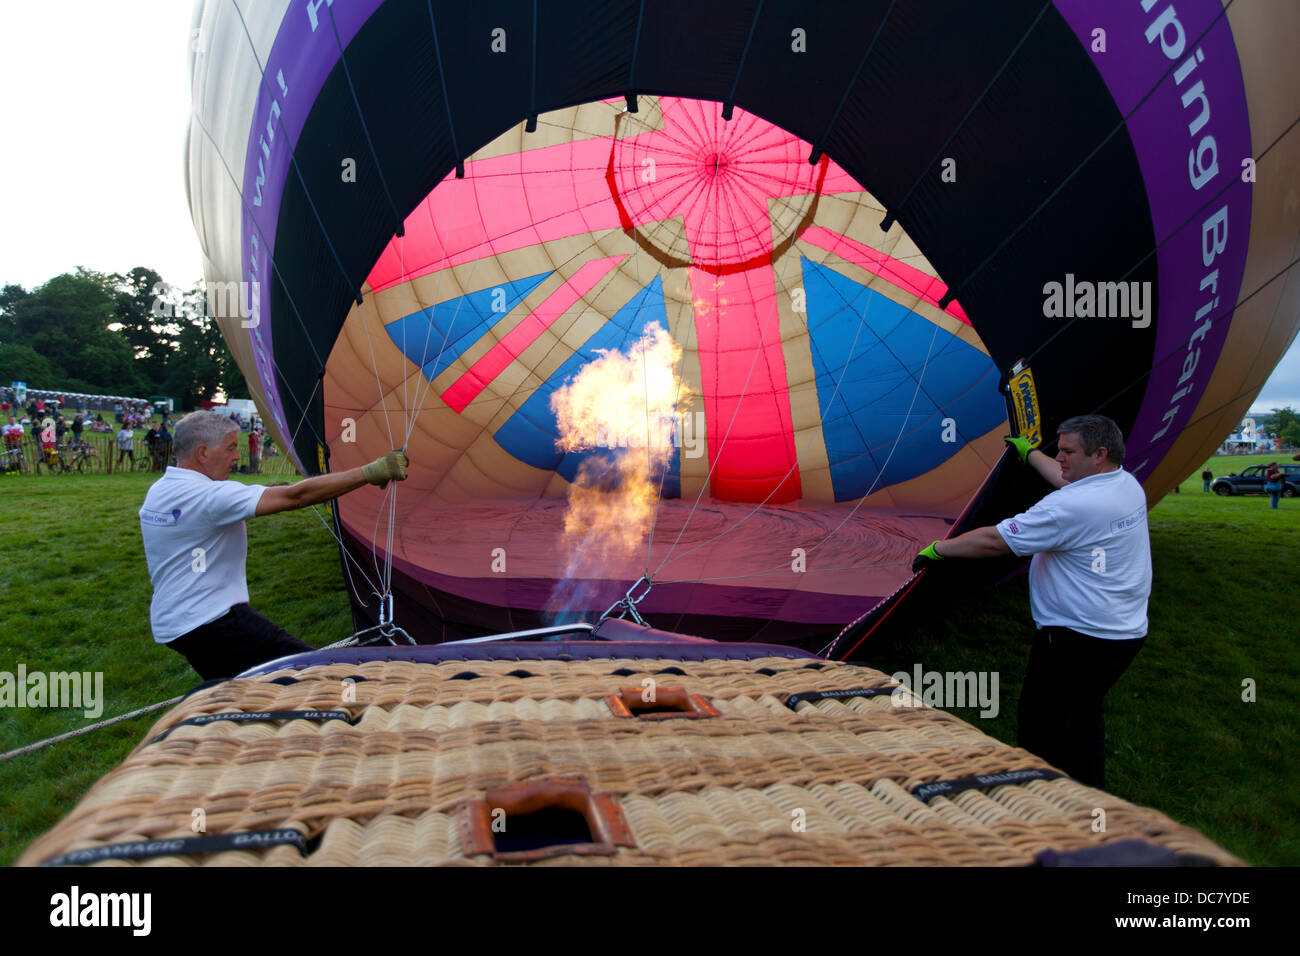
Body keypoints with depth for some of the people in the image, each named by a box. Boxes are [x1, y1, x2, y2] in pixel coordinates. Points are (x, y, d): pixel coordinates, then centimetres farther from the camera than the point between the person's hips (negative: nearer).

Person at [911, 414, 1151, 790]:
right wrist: (1030, 453, 39)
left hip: (1078, 640, -10)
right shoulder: (1128, 485, 4)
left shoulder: (1071, 506, -25)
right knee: (1084, 716, 22)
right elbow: (1067, 478, 26)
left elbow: (995, 540, -22)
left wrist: (939, 549, -10)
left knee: (1040, 720, 3)